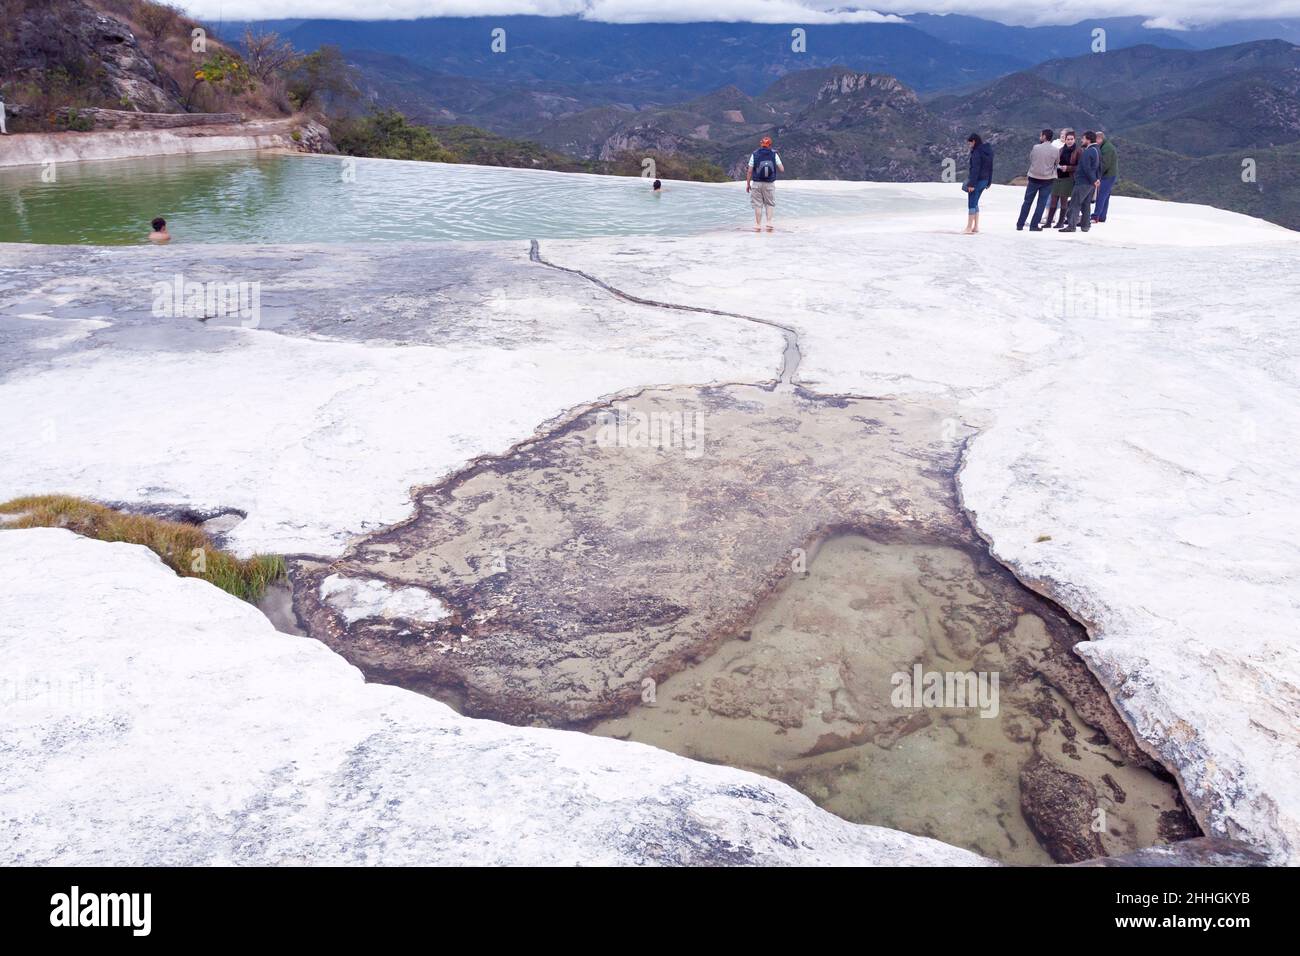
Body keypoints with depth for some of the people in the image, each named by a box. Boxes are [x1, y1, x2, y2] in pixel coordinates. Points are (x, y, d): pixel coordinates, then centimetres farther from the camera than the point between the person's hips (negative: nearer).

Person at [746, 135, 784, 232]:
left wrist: (748, 184, 4)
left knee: (757, 205, 6)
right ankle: (769, 223, 0)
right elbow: (782, 169, 0)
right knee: (770, 204, 13)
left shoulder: (754, 154, -1)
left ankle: (758, 226, 5)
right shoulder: (774, 154, 0)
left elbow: (749, 171, -4)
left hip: (757, 183, -1)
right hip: (770, 184, 1)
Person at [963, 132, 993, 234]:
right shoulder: (988, 150, 10)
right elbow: (990, 167, 14)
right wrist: (989, 181, 19)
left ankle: (969, 227, 1)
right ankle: (976, 226, 18)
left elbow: (975, 169, -20)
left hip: (977, 180, -9)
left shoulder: (977, 152, -16)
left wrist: (971, 183, -19)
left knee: (971, 204, -2)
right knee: (975, 203, 17)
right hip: (985, 180, 9)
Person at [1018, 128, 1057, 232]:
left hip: (1034, 178, 0)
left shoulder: (1036, 148, -10)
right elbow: (1056, 163, 5)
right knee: (1041, 203, 6)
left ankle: (1020, 224, 13)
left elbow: (1030, 159, 3)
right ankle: (1034, 225, 5)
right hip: (1048, 179, 0)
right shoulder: (1056, 150, -6)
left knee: (1027, 201, 10)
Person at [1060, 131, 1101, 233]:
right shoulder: (1097, 151, 14)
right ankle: (1085, 225, 17)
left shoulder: (1087, 152, -17)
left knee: (1075, 203, -6)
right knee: (1086, 204, 14)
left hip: (1083, 182, -9)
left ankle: (1071, 225, -10)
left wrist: (1094, 180, -15)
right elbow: (1099, 167, 17)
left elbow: (1087, 168, -21)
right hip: (1091, 183, 9)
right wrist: (1098, 179, 13)